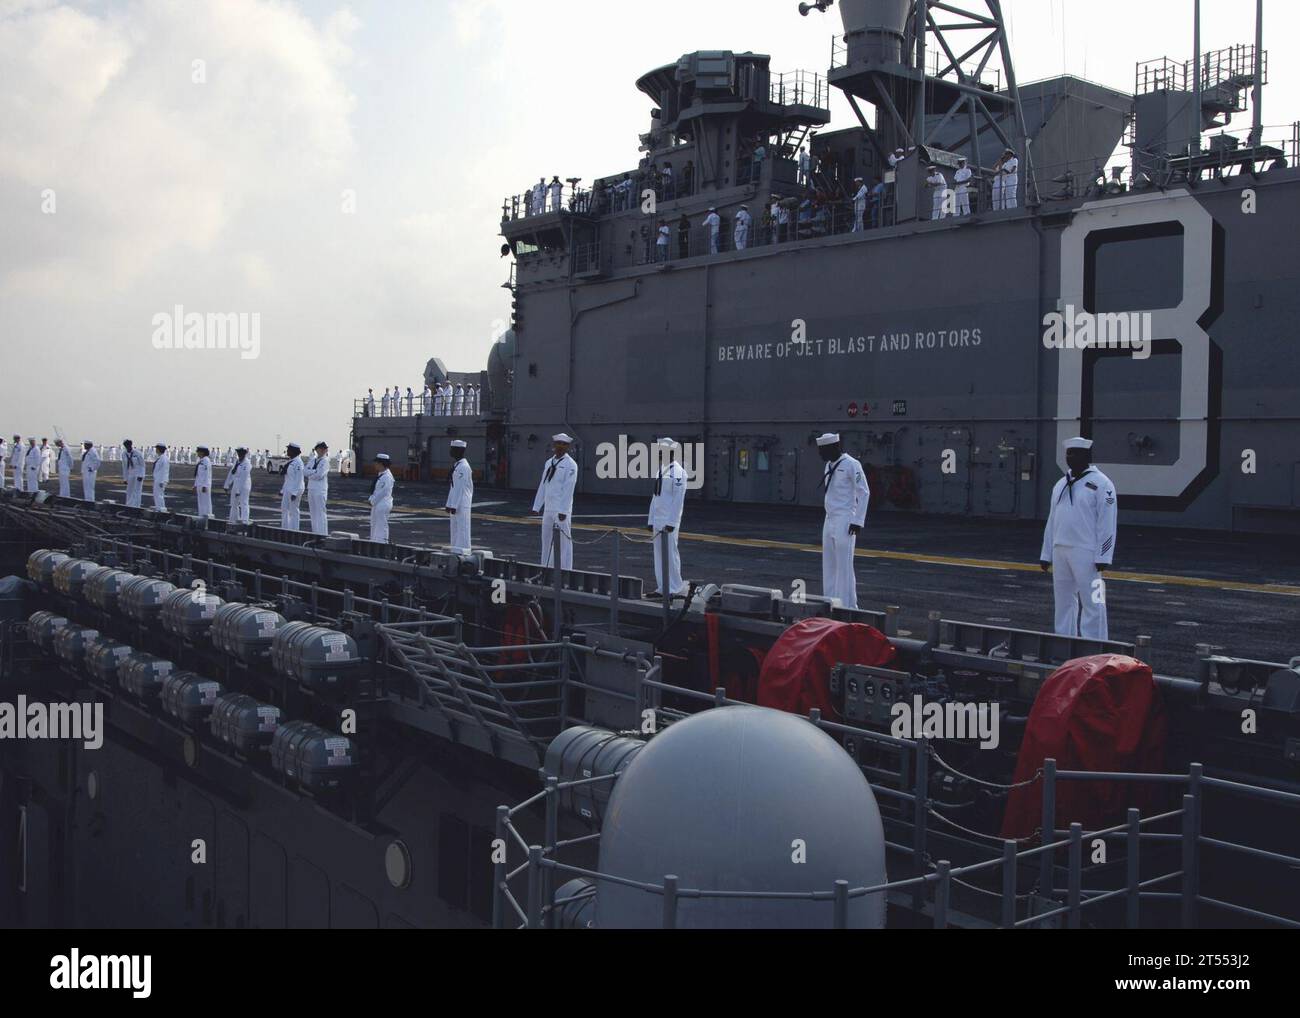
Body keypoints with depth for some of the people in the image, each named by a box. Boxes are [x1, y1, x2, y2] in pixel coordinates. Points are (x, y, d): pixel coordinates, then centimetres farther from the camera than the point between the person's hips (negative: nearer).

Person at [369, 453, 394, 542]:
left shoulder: (387, 476, -18)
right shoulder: (380, 474, 13)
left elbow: (384, 492, -22)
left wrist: (373, 501, -15)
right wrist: (371, 500, 8)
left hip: (383, 504, -10)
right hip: (376, 504, 10)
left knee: (381, 526, -7)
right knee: (374, 525, 17)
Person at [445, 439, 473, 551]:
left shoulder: (463, 467, -16)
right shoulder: (456, 465, 15)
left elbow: (460, 487, -19)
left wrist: (454, 505, -20)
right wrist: (449, 504, 17)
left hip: (462, 505, -10)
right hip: (456, 504, 10)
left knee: (462, 530, -6)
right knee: (455, 529, 14)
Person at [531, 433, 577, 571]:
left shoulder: (570, 465, -7)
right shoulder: (549, 463, 14)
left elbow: (568, 489, -13)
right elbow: (542, 486, 17)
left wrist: (563, 511, -19)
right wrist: (536, 507, 13)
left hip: (562, 510, -7)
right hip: (548, 508, 7)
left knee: (565, 541, -4)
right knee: (546, 540, 13)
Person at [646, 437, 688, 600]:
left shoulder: (678, 472, -11)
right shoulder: (660, 470, 15)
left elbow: (678, 499, -16)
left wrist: (671, 522, -19)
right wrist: (650, 520, 15)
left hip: (669, 520, -8)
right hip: (657, 519, 8)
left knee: (670, 553, -5)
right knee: (659, 553, 9)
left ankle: (675, 589, 1)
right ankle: (662, 588, 15)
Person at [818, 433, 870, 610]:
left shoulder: (851, 465, -12)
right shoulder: (829, 465, 14)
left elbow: (864, 493, -13)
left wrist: (858, 521, -16)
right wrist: (828, 517, 18)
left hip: (845, 521, -9)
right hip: (829, 521, 9)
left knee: (844, 565, -8)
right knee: (829, 565, 10)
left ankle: (848, 607, -5)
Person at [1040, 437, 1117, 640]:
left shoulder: (1101, 484, -6)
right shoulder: (1061, 485, 17)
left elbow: (1107, 523, -11)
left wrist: (1103, 558, -17)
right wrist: (1046, 554, 16)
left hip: (1087, 553, -7)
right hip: (1060, 552, 8)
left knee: (1092, 603, -7)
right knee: (1063, 601, 11)